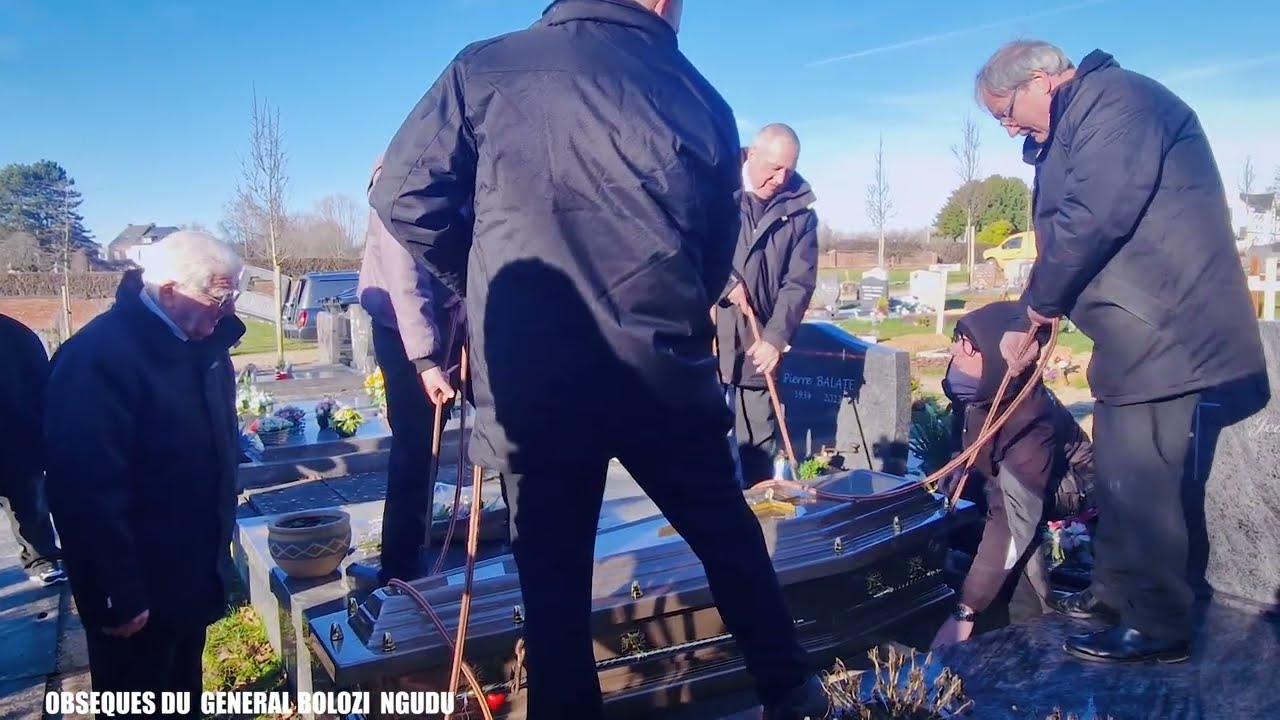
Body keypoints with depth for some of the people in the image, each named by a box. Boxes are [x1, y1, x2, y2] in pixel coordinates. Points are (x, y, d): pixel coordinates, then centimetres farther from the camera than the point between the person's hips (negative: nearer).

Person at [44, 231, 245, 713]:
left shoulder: (199, 342, 2)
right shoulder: (98, 356, -25)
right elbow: (90, 491, -25)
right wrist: (117, 597, -22)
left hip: (195, 569, 8)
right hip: (138, 587, -8)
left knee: (184, 693, 25)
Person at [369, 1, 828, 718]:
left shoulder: (485, 68, 0)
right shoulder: (702, 101, 6)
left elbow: (403, 194, -2)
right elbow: (717, 257, 11)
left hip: (531, 382, -1)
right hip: (664, 373, 2)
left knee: (553, 579, 12)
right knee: (729, 534, 23)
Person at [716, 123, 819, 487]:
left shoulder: (800, 211, 5)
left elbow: (800, 281, 1)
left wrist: (776, 337, -10)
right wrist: (726, 281, -18)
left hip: (759, 342, 2)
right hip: (705, 332, -2)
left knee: (760, 440, 9)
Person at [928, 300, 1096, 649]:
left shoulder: (1031, 420, -39)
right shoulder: (976, 392, -21)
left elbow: (1012, 521, -45)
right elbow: (968, 452, 3)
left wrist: (965, 612, -47)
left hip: (1070, 487, -6)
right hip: (1002, 478, 6)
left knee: (1011, 491, -34)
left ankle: (1031, 622, -19)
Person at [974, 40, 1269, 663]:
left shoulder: (1116, 102, -14)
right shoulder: (1071, 127, 19)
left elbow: (1090, 221, -25)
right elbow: (1063, 231, 22)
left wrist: (1040, 300, -10)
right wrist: (1032, 326, 18)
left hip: (1162, 329, -11)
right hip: (1136, 327, 11)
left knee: (1139, 479, -5)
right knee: (1117, 467, 17)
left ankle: (1160, 627, 7)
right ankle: (1115, 591, 30)